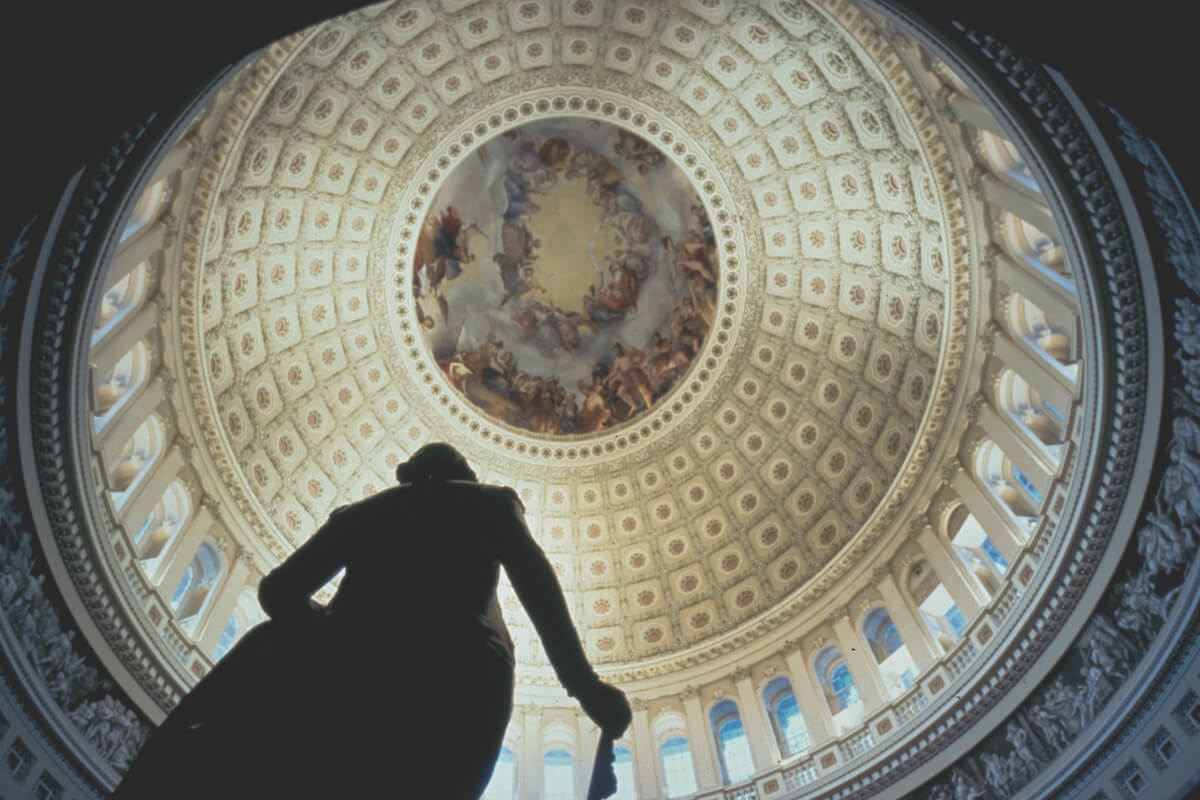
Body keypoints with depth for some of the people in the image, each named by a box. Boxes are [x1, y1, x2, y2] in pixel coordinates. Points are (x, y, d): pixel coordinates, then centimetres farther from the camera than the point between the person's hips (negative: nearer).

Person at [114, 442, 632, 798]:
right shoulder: (490, 500, 25)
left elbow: (279, 590, 20)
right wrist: (582, 682, 0)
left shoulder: (361, 511, 30)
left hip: (348, 653, 2)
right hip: (457, 668, -1)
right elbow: (532, 574, 6)